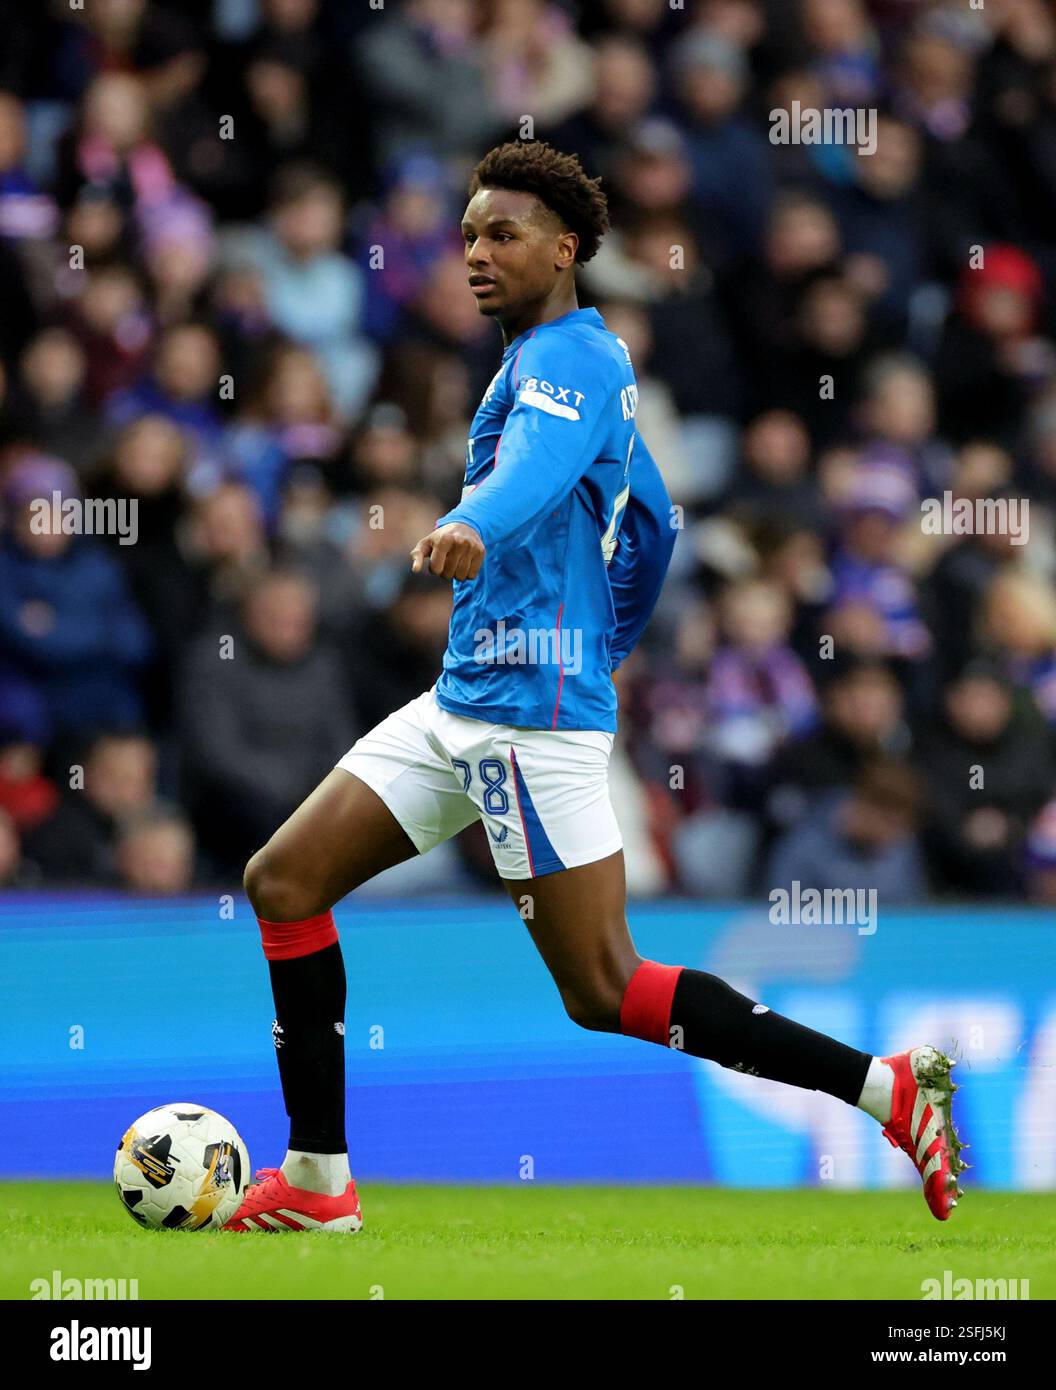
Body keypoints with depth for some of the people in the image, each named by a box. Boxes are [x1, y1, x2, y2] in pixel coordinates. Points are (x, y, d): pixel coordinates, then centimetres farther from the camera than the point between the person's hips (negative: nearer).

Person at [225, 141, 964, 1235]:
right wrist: (604, 647, 38)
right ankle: (315, 1184, 7)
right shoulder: (574, 363, 19)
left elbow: (540, 462, -35)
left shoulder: (571, 356, -11)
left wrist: (473, 527, -55)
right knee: (284, 880, 4)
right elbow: (651, 521, 31)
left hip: (534, 714, -10)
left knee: (603, 995, -10)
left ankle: (888, 1089, -5)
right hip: (461, 702, 10)